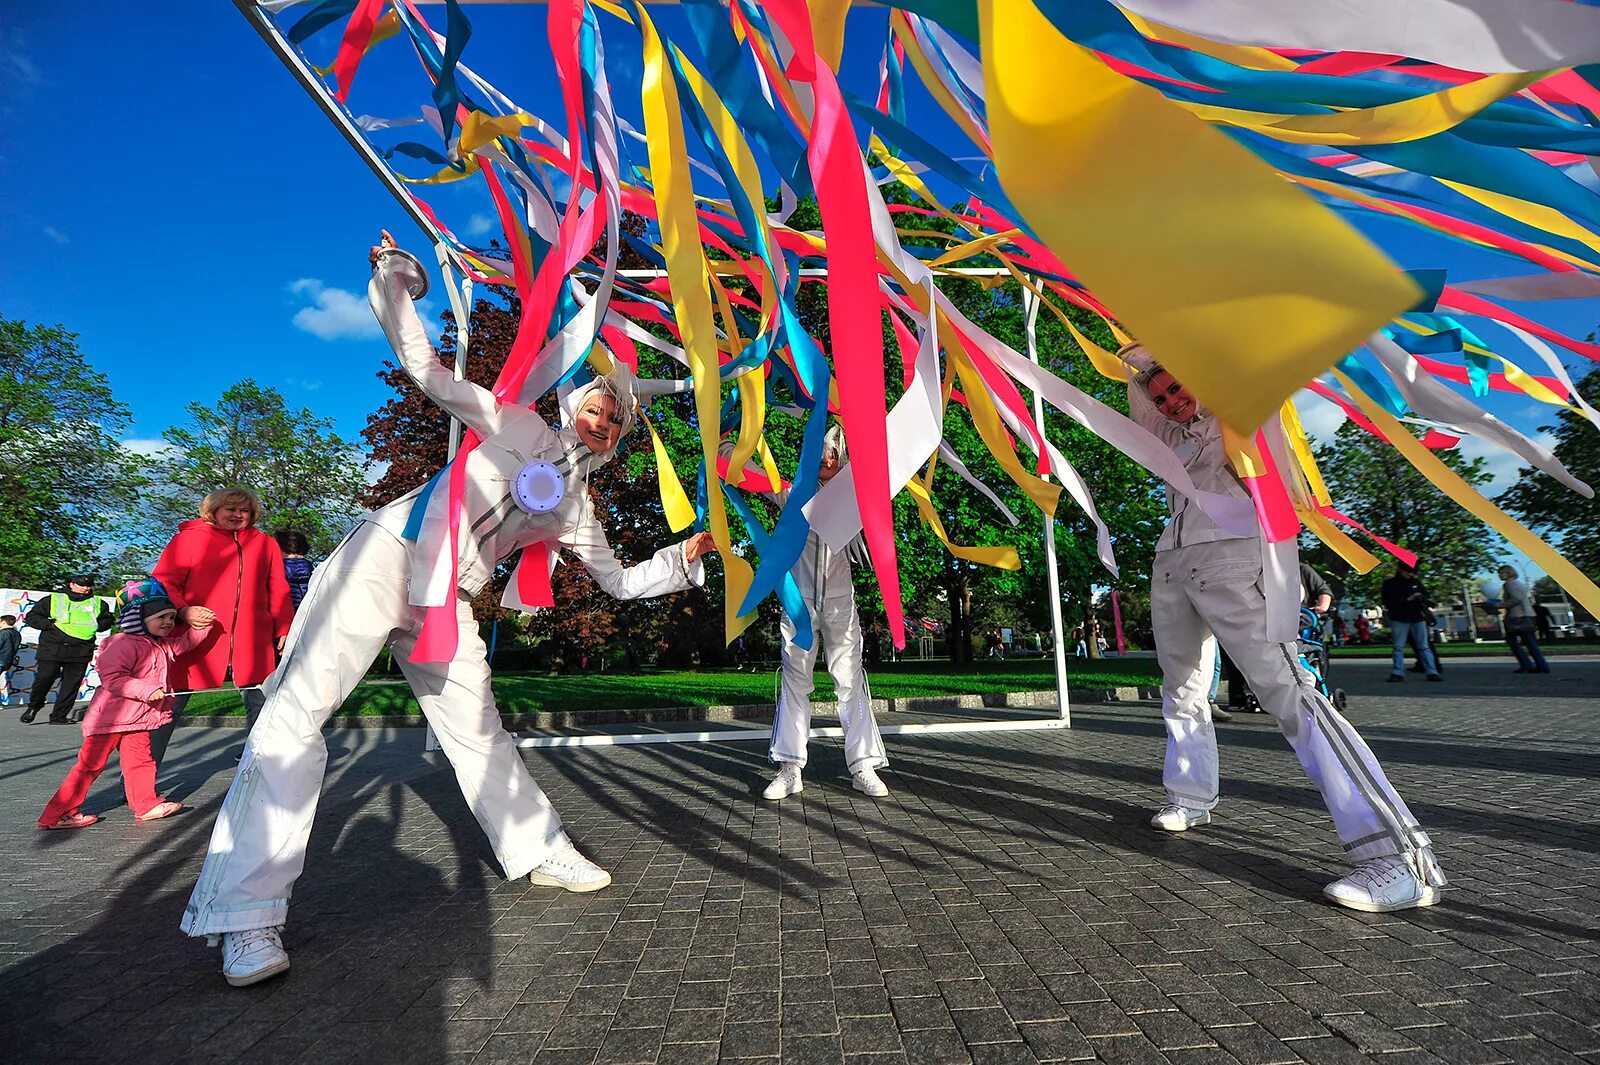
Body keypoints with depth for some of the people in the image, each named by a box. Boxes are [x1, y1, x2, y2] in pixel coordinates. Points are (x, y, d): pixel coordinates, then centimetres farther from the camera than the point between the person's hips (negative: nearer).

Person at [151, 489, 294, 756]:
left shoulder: (266, 545, 13)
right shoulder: (188, 538, 4)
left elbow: (278, 591, 13)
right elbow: (163, 581, 0)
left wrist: (284, 629, 4)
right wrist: (182, 610, -18)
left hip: (252, 643, 3)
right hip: (197, 639, -2)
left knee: (260, 703, 6)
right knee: (171, 705, 5)